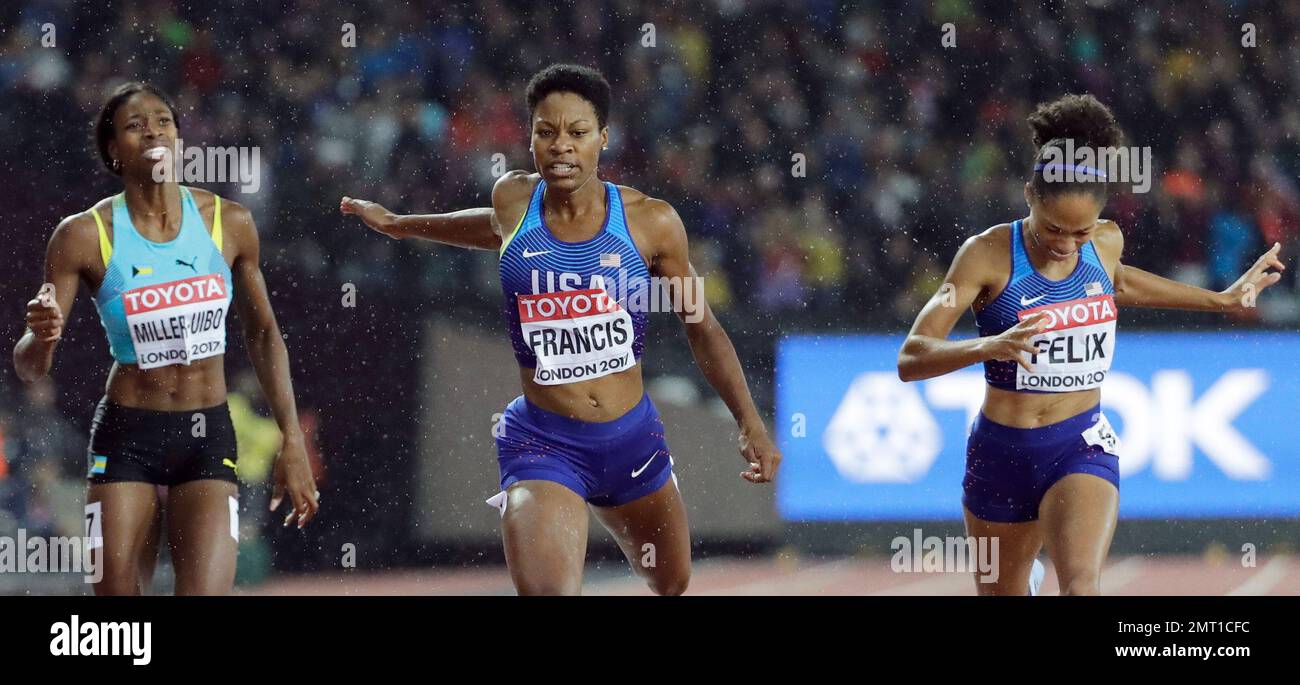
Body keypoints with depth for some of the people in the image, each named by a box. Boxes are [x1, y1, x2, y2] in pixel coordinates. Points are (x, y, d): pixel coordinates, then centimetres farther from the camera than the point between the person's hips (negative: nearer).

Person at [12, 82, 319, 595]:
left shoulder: (229, 223, 0)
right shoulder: (84, 235, -7)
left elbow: (262, 334, 13)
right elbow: (28, 368, -6)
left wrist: (292, 441, 8)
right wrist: (42, 337, -30)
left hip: (208, 438, 1)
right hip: (126, 437, -1)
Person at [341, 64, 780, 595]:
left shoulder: (650, 222, -6)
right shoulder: (513, 200, -3)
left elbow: (701, 328, 5)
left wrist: (750, 423, 0)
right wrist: (401, 226, 33)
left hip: (633, 438, 2)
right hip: (542, 445, -2)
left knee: (672, 585, 22)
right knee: (546, 591, -27)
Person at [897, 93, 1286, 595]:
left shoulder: (1107, 243, -1)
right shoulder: (988, 255, -14)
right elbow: (911, 359, -20)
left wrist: (1223, 299, 31)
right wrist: (989, 346, -39)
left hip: (1083, 446, 1)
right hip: (1001, 453, -1)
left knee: (1082, 585, -26)